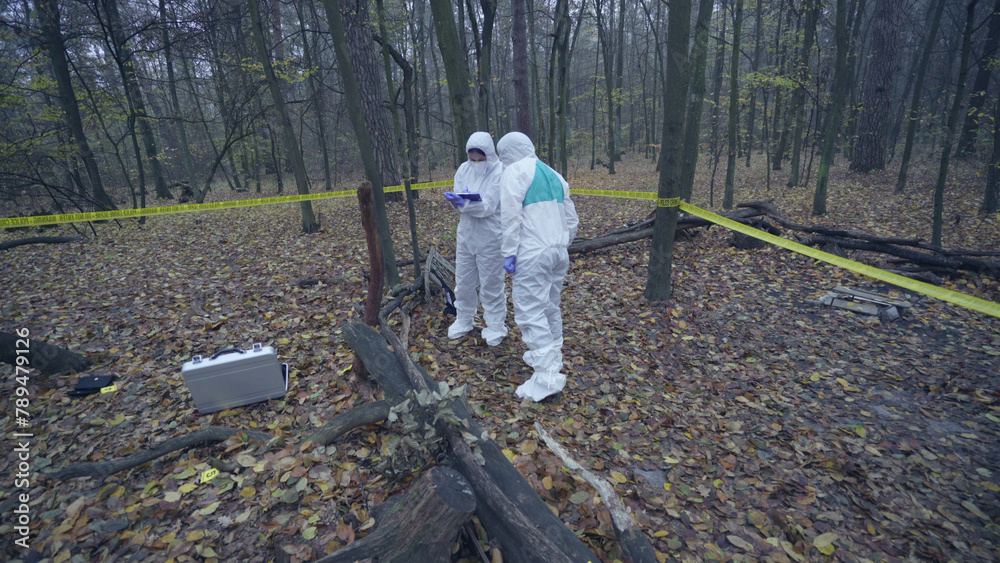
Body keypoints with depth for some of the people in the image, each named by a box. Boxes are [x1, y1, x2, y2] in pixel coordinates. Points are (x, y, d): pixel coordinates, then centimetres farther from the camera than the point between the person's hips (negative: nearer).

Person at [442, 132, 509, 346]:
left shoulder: (499, 173, -14)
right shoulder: (464, 169, 3)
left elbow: (488, 206, -21)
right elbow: (458, 202, 0)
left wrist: (464, 203, -32)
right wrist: (459, 199, -23)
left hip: (489, 236, -6)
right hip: (466, 233, 6)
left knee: (491, 283, 4)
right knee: (463, 280, 15)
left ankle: (496, 326, 21)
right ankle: (463, 320, 33)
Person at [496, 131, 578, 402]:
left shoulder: (515, 171, -5)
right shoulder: (554, 174, 19)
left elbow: (511, 216, -16)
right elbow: (572, 219, 19)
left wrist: (509, 253, -12)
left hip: (532, 254, -9)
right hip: (559, 252, 9)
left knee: (530, 312, -5)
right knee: (550, 307, 20)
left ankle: (547, 376, -6)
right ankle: (550, 356, 35)